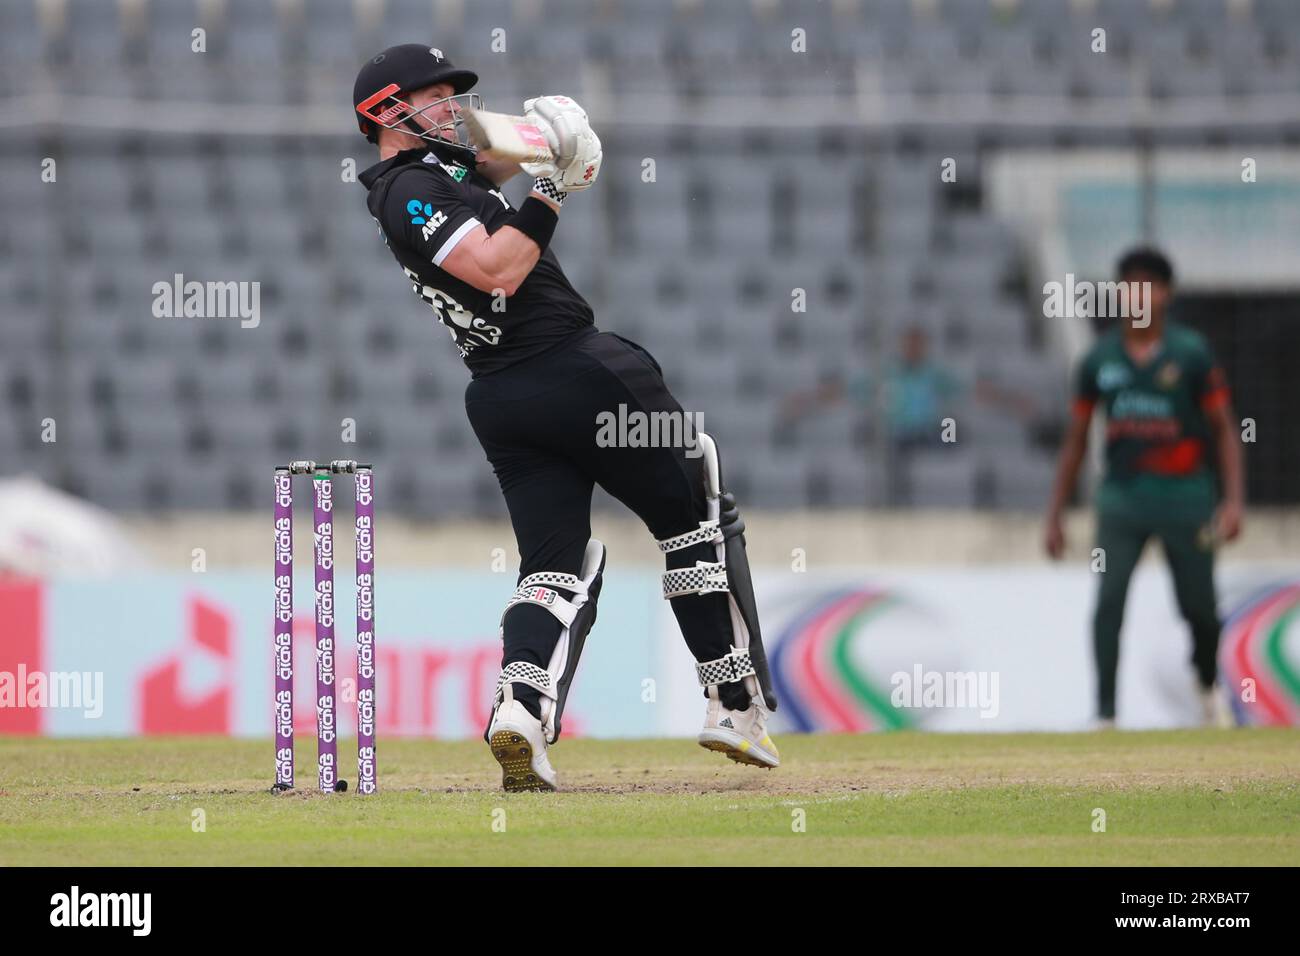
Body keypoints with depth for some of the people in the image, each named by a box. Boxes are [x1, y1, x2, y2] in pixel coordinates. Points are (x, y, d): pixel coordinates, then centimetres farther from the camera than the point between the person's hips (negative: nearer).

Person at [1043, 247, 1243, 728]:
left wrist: (1232, 500, -10)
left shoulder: (1191, 354, -3)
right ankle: (1105, 716, -14)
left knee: (1200, 609, 6)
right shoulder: (1100, 359, 3)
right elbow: (1075, 440, 11)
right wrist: (1054, 515, 8)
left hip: (1185, 500, -1)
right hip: (1122, 499, 1)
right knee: (1108, 603, -15)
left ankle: (1208, 686, 37)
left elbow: (1224, 431, 0)